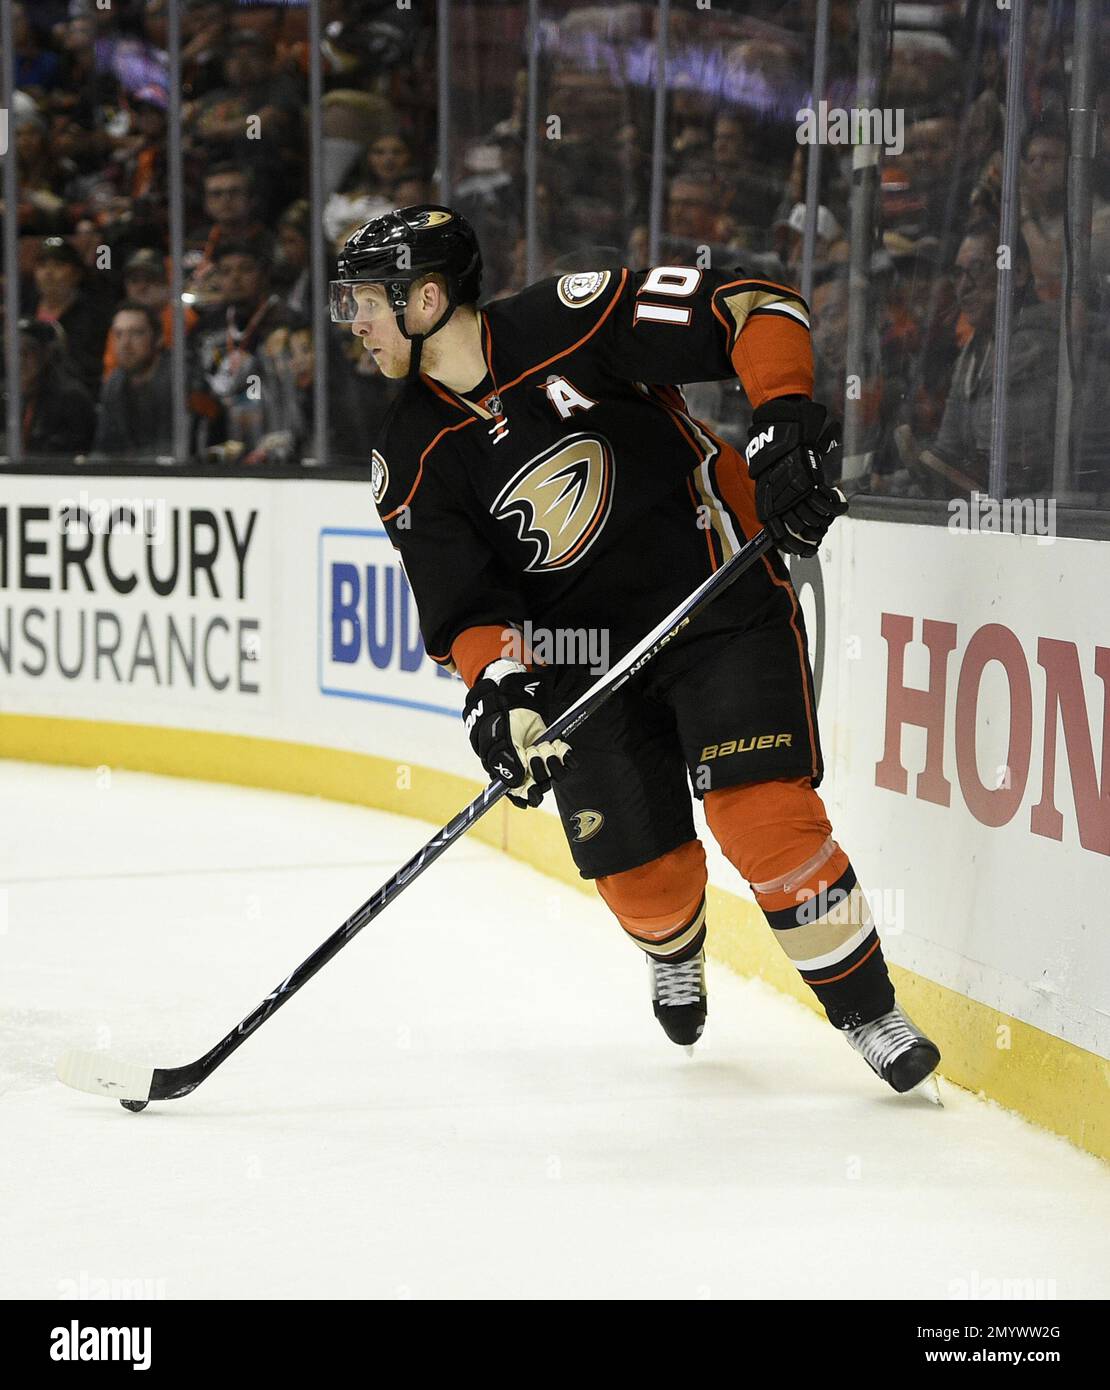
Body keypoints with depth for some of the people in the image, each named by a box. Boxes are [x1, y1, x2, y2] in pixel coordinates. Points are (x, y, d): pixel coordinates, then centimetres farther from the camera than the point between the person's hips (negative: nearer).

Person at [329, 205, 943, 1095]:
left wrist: (787, 414, -26)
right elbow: (464, 604, -6)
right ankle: (676, 950, 37)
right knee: (643, 874, -2)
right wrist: (497, 685, -25)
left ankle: (868, 1011, -2)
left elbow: (756, 309, -14)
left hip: (721, 596, -4)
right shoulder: (414, 461, -3)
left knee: (763, 814, -18)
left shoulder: (573, 321, -17)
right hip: (581, 653, 4)